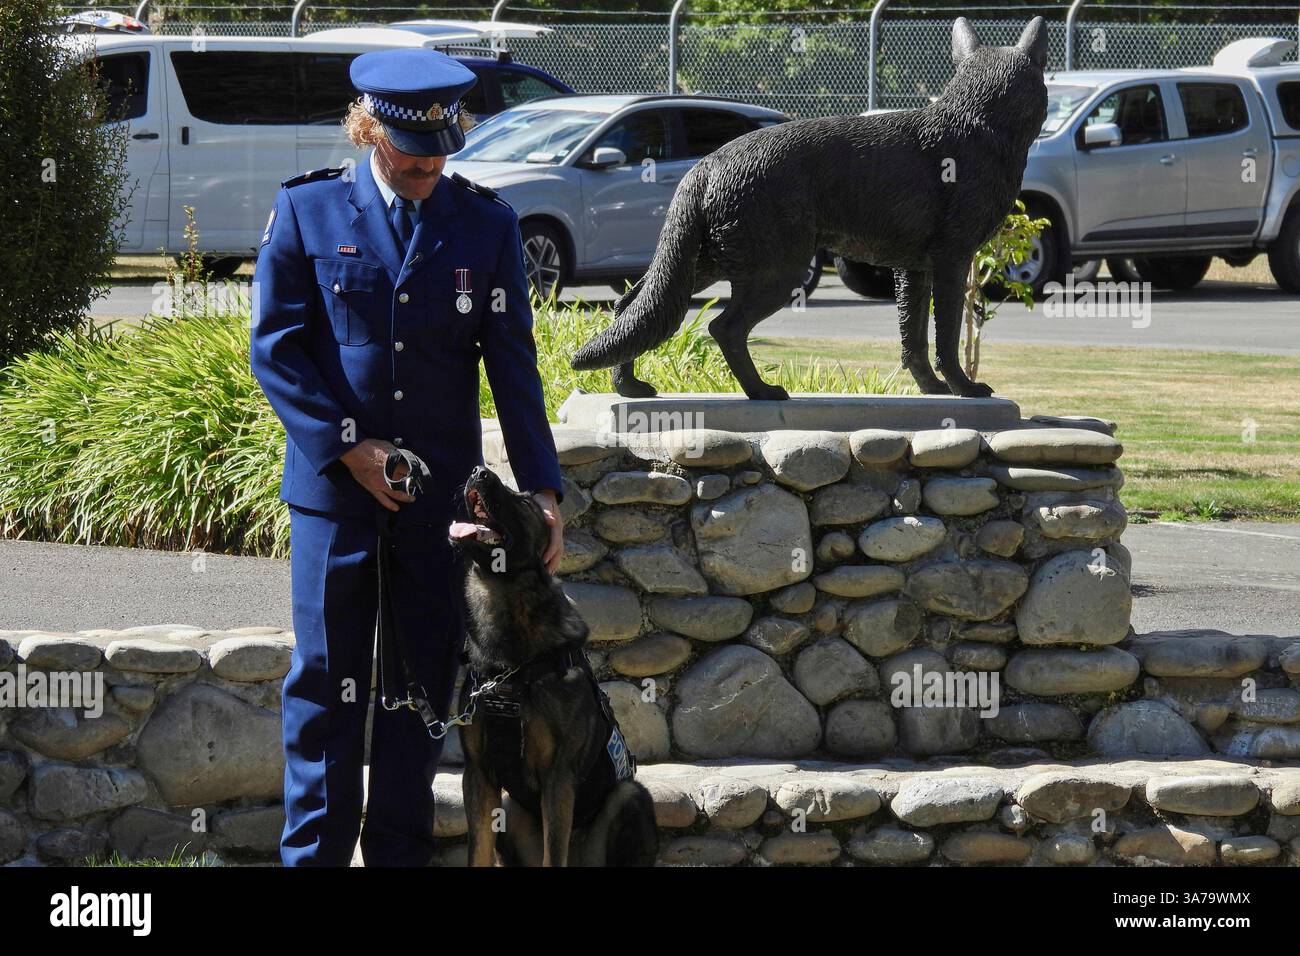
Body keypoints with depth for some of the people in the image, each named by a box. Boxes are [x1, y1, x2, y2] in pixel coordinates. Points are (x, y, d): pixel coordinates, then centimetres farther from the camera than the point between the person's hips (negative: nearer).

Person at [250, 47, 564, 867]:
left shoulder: (487, 224, 4)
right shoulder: (308, 211, -1)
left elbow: (513, 363, 3)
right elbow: (276, 345, -2)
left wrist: (542, 488, -4)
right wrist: (343, 446, -12)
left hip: (442, 490, 2)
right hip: (333, 484, -2)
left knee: (424, 680, 6)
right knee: (327, 678, 2)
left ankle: (400, 852, 15)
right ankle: (315, 852, 10)